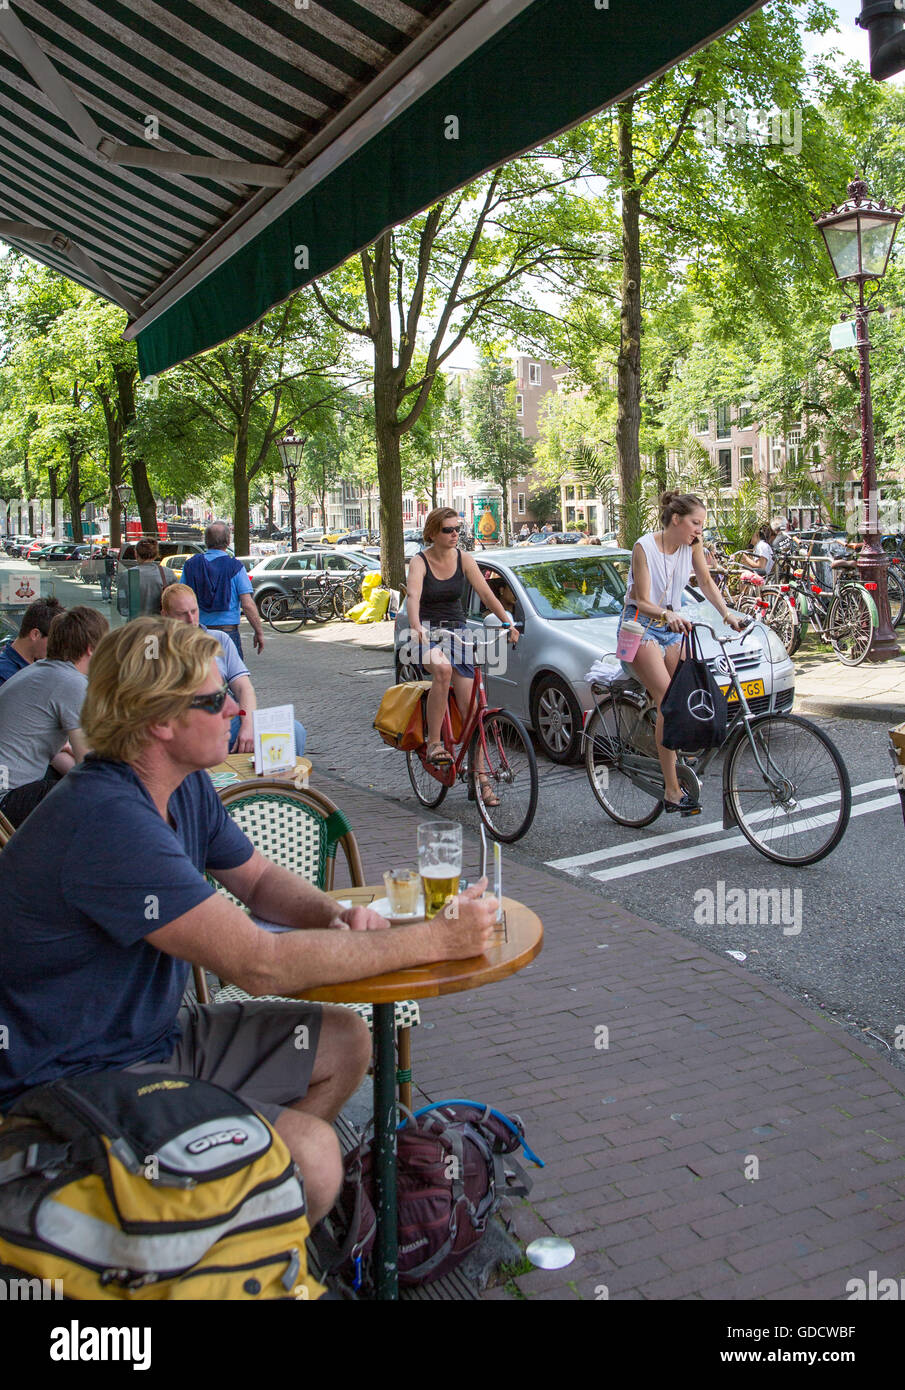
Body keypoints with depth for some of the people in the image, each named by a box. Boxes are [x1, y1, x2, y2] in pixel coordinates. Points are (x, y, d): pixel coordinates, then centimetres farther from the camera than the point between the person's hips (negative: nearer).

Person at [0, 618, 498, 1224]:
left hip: (154, 1033, 10)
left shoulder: (186, 786, 2)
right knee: (311, 1155, -24)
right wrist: (435, 940, -23)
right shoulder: (109, 820, -30)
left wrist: (335, 916, -9)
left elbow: (260, 879, 14)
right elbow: (261, 965, -31)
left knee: (343, 1041, 9)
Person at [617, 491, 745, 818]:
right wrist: (668, 615, -38)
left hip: (672, 628, 7)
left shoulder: (692, 545, -1)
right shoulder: (645, 547, -16)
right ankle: (672, 790, -21)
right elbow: (642, 601, -18)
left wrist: (727, 615, -8)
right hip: (640, 627, -6)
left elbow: (706, 583, 7)